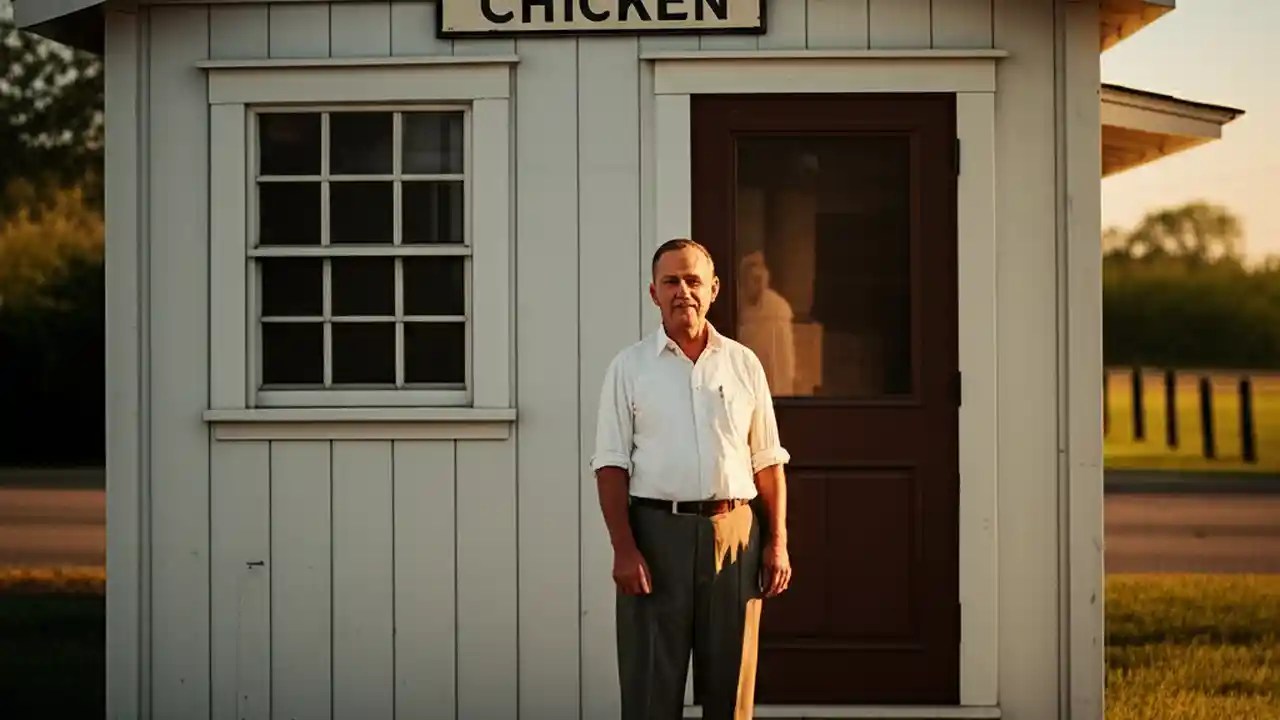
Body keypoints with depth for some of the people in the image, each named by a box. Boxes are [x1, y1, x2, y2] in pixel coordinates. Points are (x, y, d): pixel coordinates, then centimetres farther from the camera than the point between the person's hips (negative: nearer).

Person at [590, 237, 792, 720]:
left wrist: (777, 544, 2)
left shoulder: (743, 364, 9)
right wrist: (624, 549, -10)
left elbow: (768, 462, 10)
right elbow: (611, 464, -1)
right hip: (657, 531, -2)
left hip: (734, 533, 2)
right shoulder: (629, 367, 3)